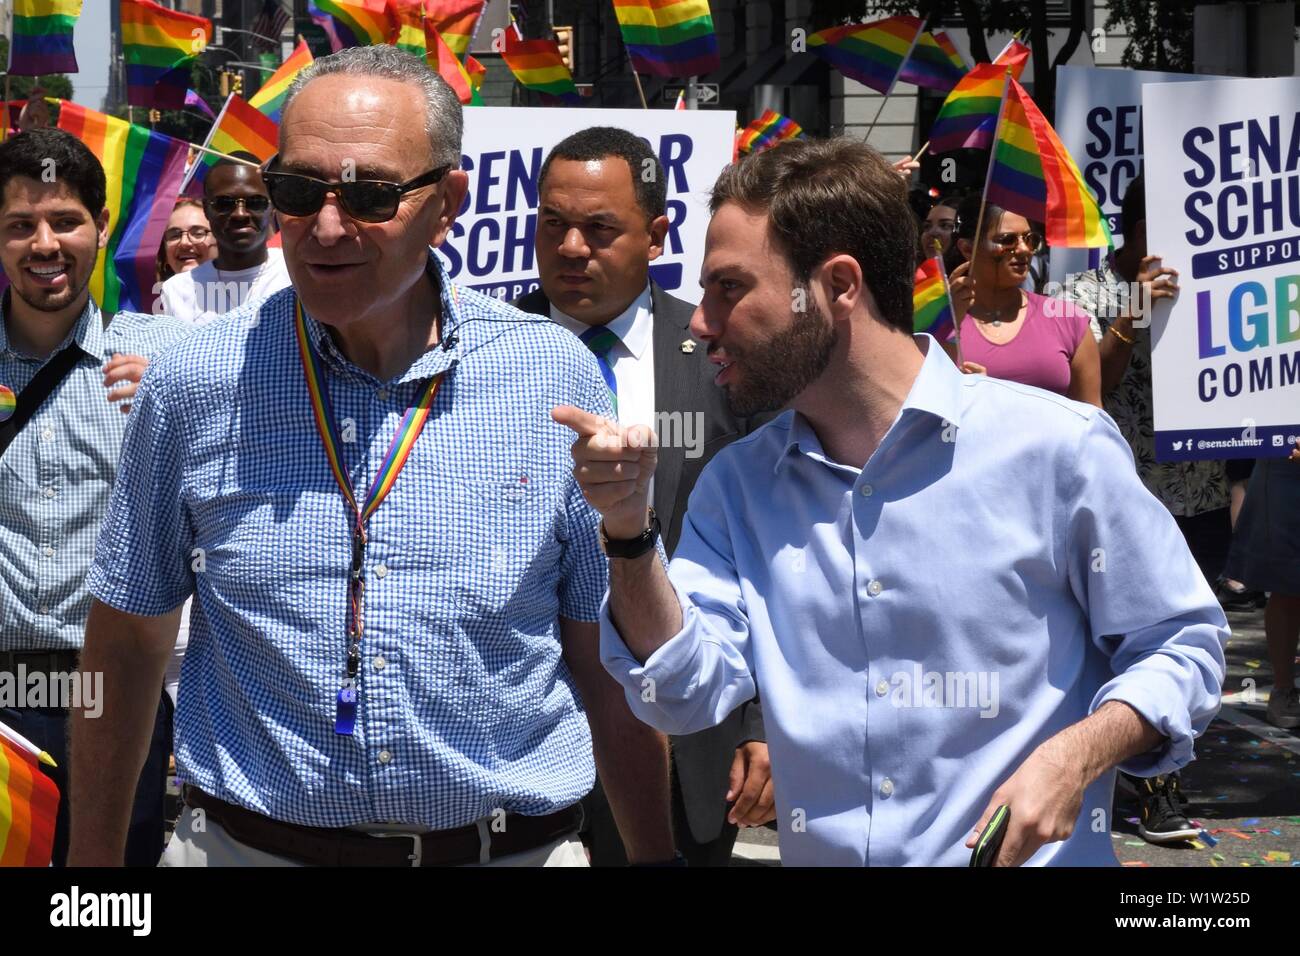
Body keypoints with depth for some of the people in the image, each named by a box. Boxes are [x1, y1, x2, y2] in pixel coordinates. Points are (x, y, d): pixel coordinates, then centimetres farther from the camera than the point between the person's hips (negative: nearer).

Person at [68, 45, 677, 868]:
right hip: (246, 845, 0)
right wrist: (93, 860, 3)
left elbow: (606, 658, 0)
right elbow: (125, 653, 3)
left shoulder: (557, 378, -6)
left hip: (514, 846, 0)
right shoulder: (196, 385, -5)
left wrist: (655, 855, -1)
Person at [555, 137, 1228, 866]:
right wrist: (630, 533, -16)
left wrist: (1078, 754, -19)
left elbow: (1181, 646, -3)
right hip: (820, 851, 4)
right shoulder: (737, 483, 3)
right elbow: (687, 695, -4)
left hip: (1028, 855, -3)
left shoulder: (1055, 447, -10)